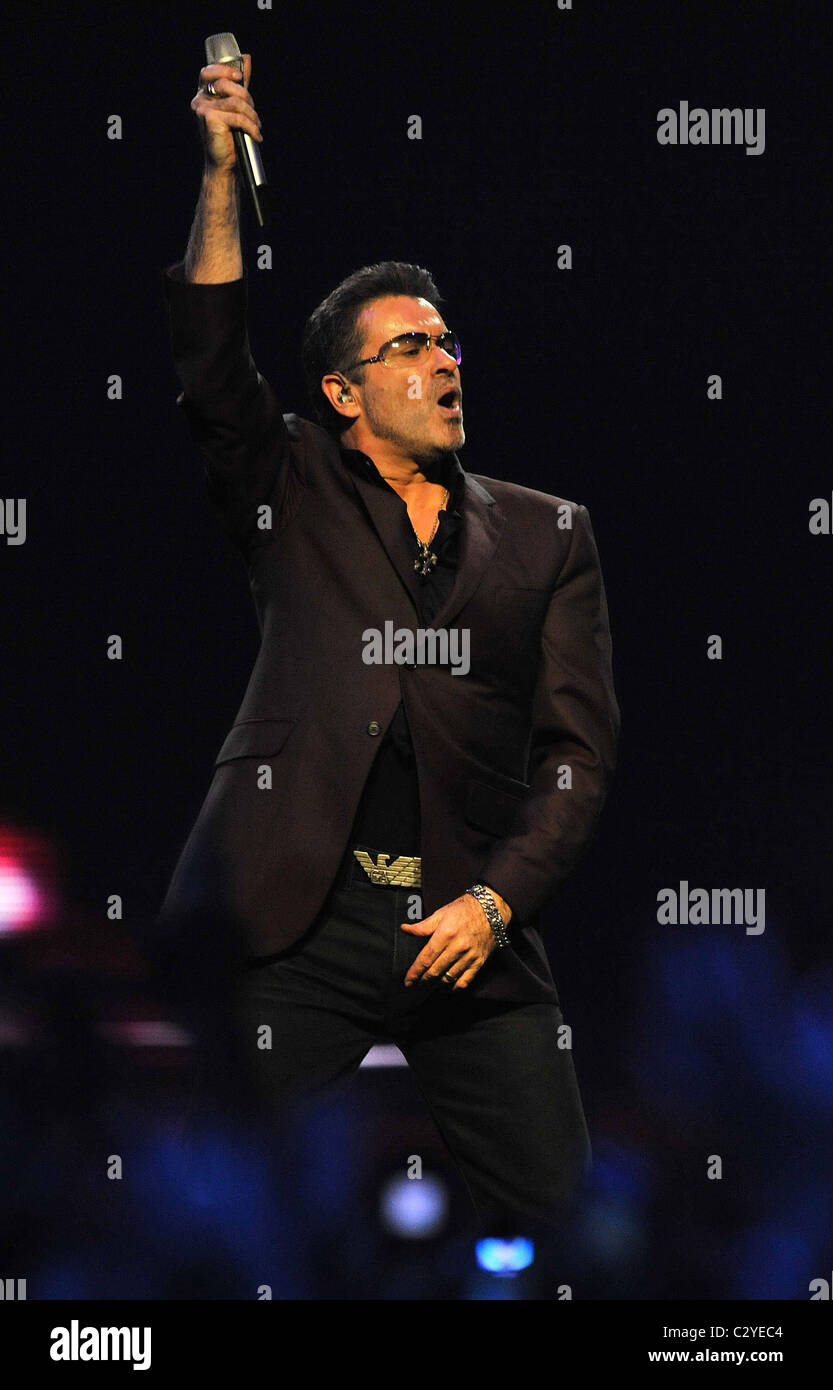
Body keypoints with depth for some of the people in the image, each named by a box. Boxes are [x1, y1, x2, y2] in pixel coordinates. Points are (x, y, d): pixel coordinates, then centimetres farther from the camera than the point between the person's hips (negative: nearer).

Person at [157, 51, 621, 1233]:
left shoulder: (547, 536, 16)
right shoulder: (294, 496, 13)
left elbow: (580, 745, 9)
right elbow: (210, 365, -4)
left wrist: (494, 901, -4)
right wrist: (222, 173, -12)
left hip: (475, 926, 2)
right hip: (305, 921, -1)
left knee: (556, 1219, -2)